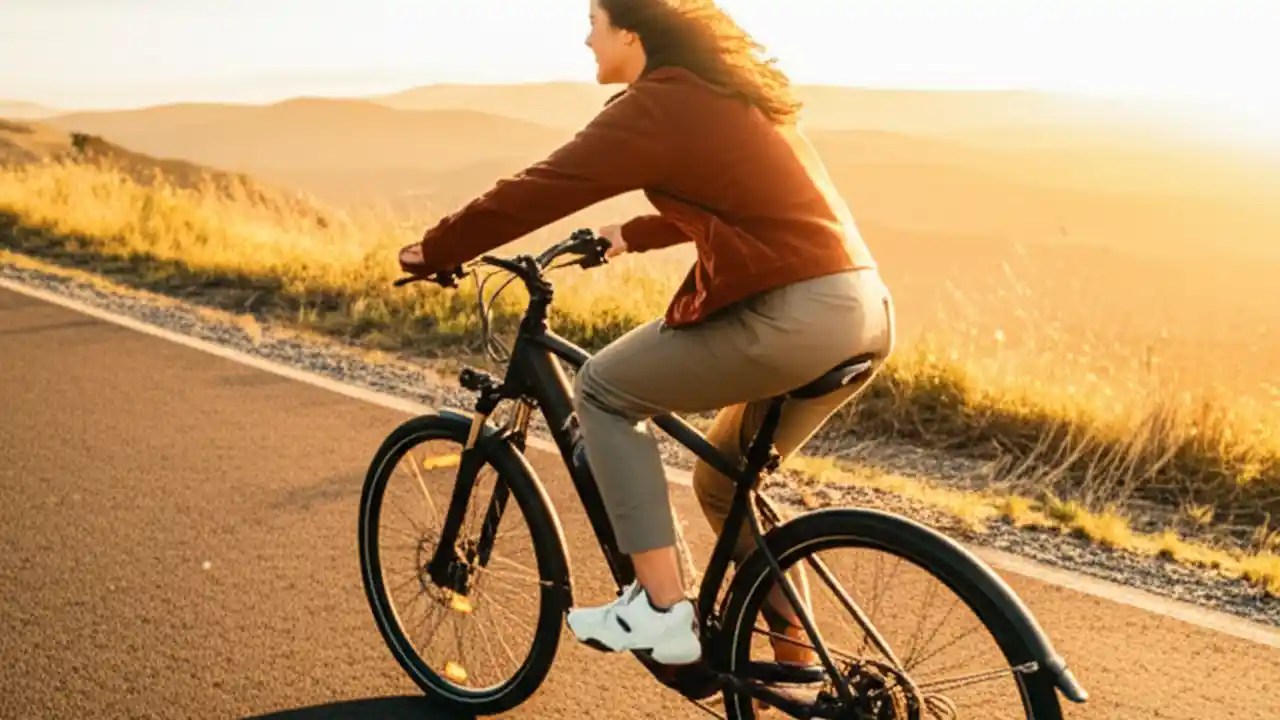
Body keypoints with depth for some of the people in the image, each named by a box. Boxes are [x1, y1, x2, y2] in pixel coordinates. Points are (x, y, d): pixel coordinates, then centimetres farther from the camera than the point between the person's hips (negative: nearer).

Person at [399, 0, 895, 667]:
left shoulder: (655, 107, -6)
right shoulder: (724, 92, 21)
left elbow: (535, 191, -5)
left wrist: (431, 253, 8)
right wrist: (629, 236, 44)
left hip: (792, 320, -9)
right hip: (865, 311, 9)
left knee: (602, 389, 7)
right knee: (724, 486, 23)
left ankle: (660, 610, 6)